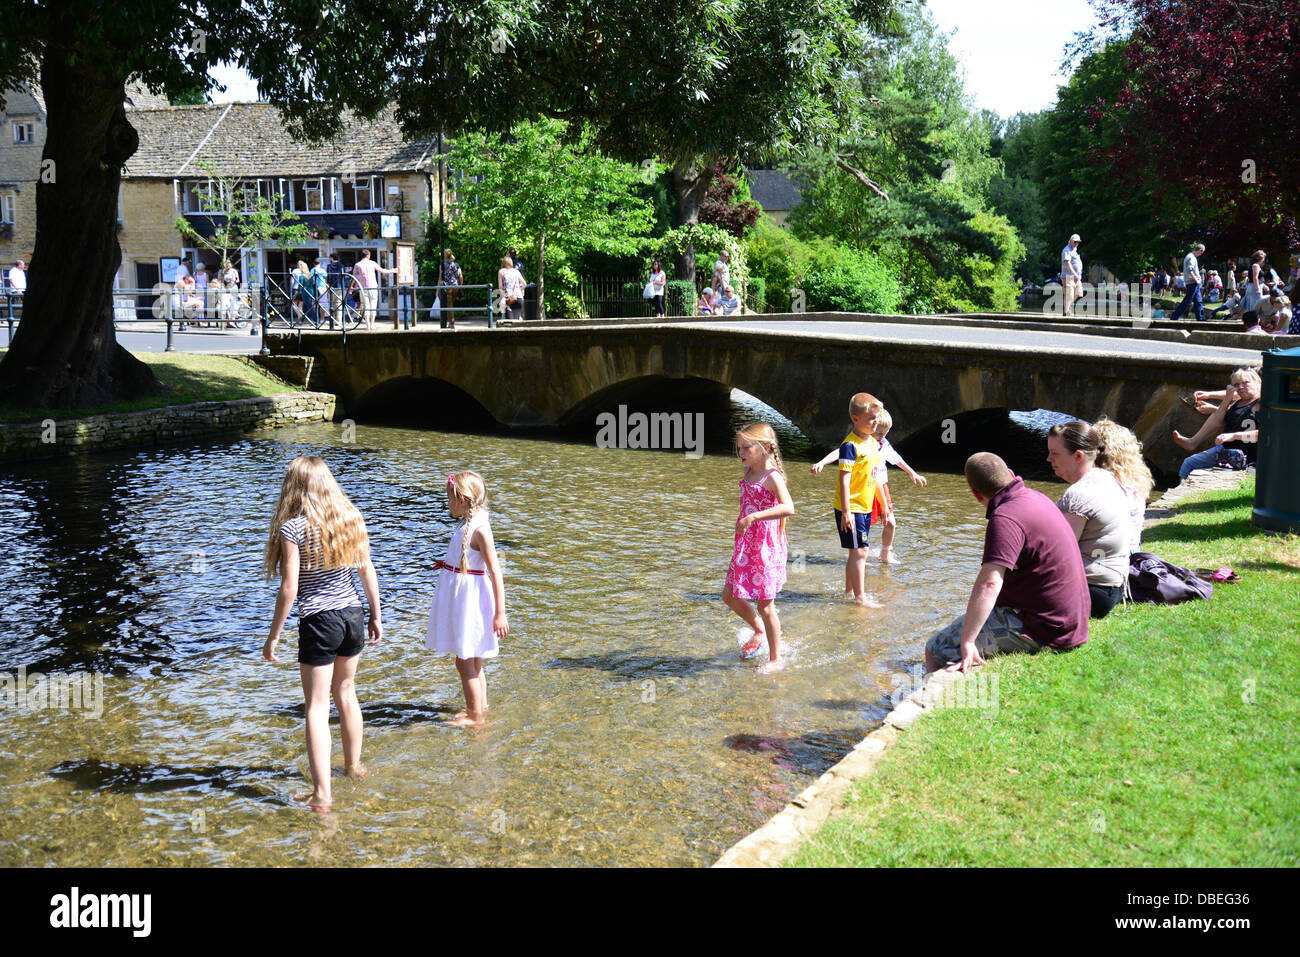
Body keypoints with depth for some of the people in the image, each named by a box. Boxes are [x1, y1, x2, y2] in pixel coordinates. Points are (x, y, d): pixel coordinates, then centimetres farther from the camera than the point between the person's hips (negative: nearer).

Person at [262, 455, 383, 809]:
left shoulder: (292, 528, -15)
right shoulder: (350, 518, 1)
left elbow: (289, 588, -15)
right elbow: (368, 571, 8)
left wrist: (273, 636, -7)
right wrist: (376, 615, 18)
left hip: (318, 621, -5)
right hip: (353, 614, 6)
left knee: (317, 707, 1)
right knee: (346, 693, 24)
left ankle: (322, 794, 0)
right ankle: (353, 766, 39)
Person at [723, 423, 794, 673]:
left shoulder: (772, 477, -17)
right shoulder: (748, 474, 9)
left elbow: (788, 508, -32)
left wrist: (753, 517, -37)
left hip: (765, 547, -8)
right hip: (745, 547, 8)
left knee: (764, 604, 0)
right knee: (729, 597, 14)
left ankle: (776, 658, 13)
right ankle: (759, 631, 38)